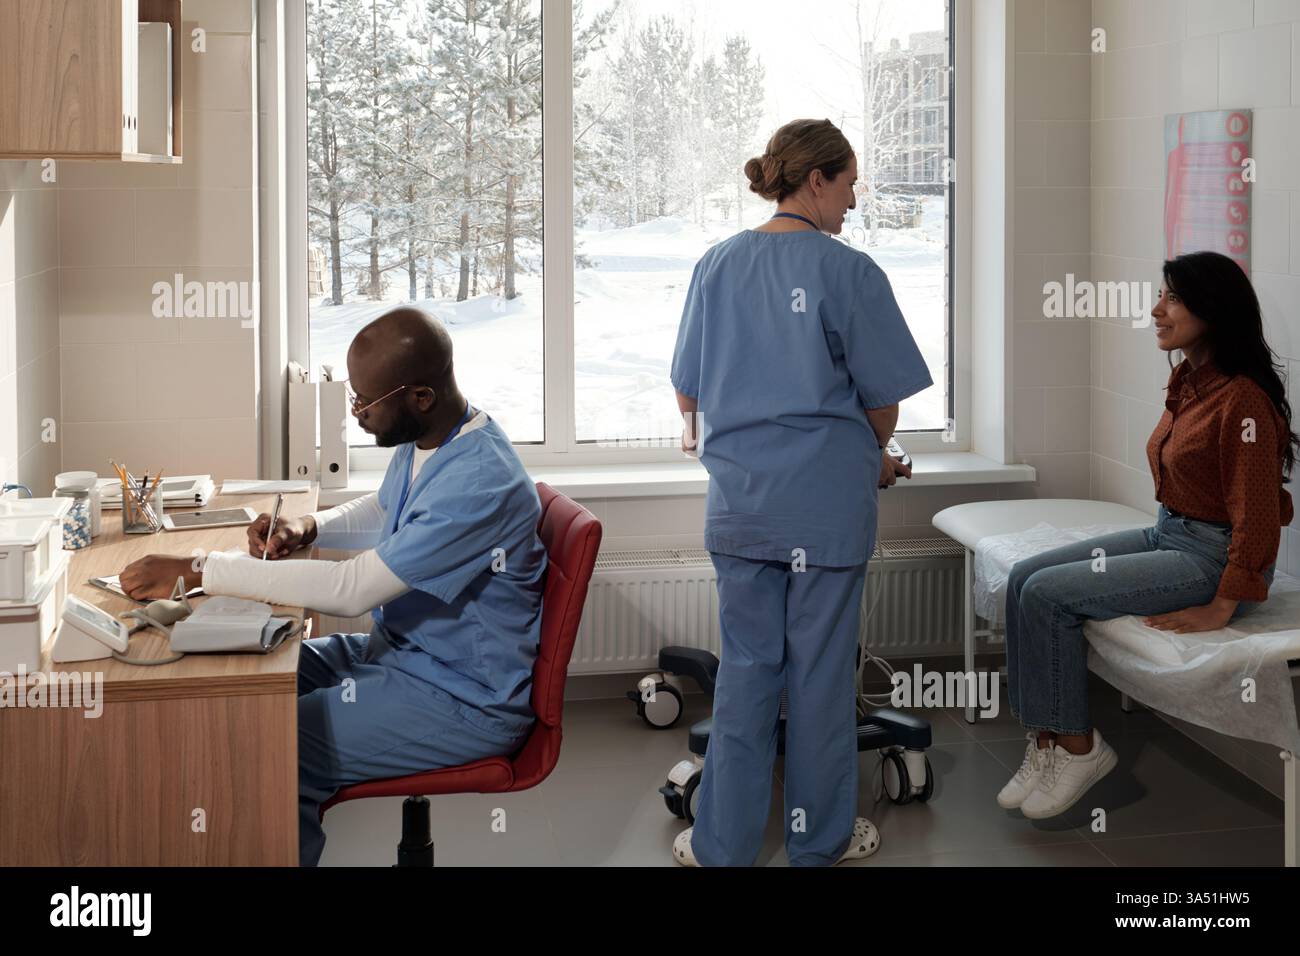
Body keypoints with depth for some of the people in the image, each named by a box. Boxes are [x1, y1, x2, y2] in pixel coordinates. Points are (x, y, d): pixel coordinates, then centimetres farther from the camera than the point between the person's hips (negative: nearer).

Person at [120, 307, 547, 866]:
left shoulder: (479, 480, -29)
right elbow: (382, 511, 22)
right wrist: (309, 527, 1)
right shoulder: (422, 440, 0)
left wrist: (196, 573, -30)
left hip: (463, 702, -10)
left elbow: (354, 588, -33)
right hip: (402, 650, 10)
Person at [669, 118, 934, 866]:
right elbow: (883, 397, -4)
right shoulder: (849, 271, -9)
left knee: (746, 665, 10)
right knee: (821, 666, 7)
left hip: (739, 497, 4)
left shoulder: (718, 266, 4)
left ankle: (723, 841, 15)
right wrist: (876, 458, 17)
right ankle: (820, 838, 20)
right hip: (827, 498, -4)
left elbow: (687, 392, 12)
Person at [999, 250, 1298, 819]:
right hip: (1167, 535, 9)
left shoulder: (1242, 399, -20)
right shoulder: (1185, 382, 8)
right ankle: (1045, 744, -2)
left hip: (1213, 555, -9)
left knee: (1048, 594, -18)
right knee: (1024, 577, -3)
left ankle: (1079, 749, -3)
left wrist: (1220, 608, -17)